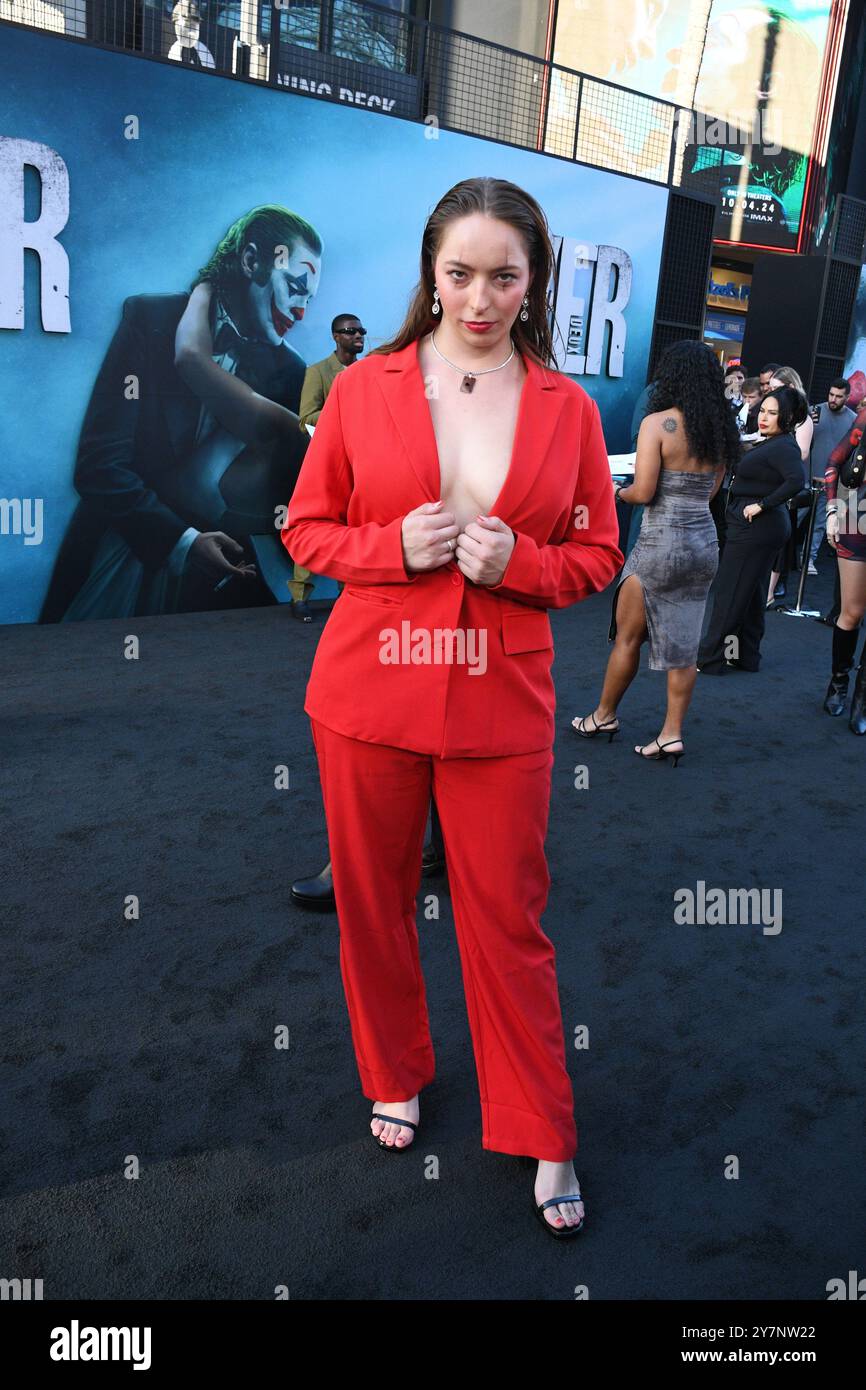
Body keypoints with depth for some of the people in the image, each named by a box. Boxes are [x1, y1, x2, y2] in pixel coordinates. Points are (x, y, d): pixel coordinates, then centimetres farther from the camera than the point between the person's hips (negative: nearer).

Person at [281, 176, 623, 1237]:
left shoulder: (568, 409, 2)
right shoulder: (362, 390, 0)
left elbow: (597, 556, 7)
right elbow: (305, 531, 5)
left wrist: (517, 560, -14)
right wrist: (396, 546, -14)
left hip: (500, 709, 0)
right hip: (368, 697, 1)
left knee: (509, 922, 7)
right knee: (373, 904, 14)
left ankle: (542, 1139, 27)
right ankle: (396, 1079, 40)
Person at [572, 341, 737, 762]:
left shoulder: (657, 423, -13)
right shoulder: (720, 430, 6)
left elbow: (643, 491, -17)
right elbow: (711, 490, 11)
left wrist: (620, 492, 2)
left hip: (661, 545, -6)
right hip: (705, 543, 6)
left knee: (628, 635, 10)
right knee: (684, 644, 9)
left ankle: (604, 716, 26)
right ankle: (672, 734, 14)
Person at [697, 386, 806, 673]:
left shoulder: (783, 447, -17)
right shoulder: (772, 444, 12)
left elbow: (796, 481, -32)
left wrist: (762, 504, -24)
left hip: (756, 528, -10)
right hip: (761, 528, 10)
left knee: (730, 593, -4)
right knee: (751, 594, 16)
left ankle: (709, 659, 3)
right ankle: (746, 656, 26)